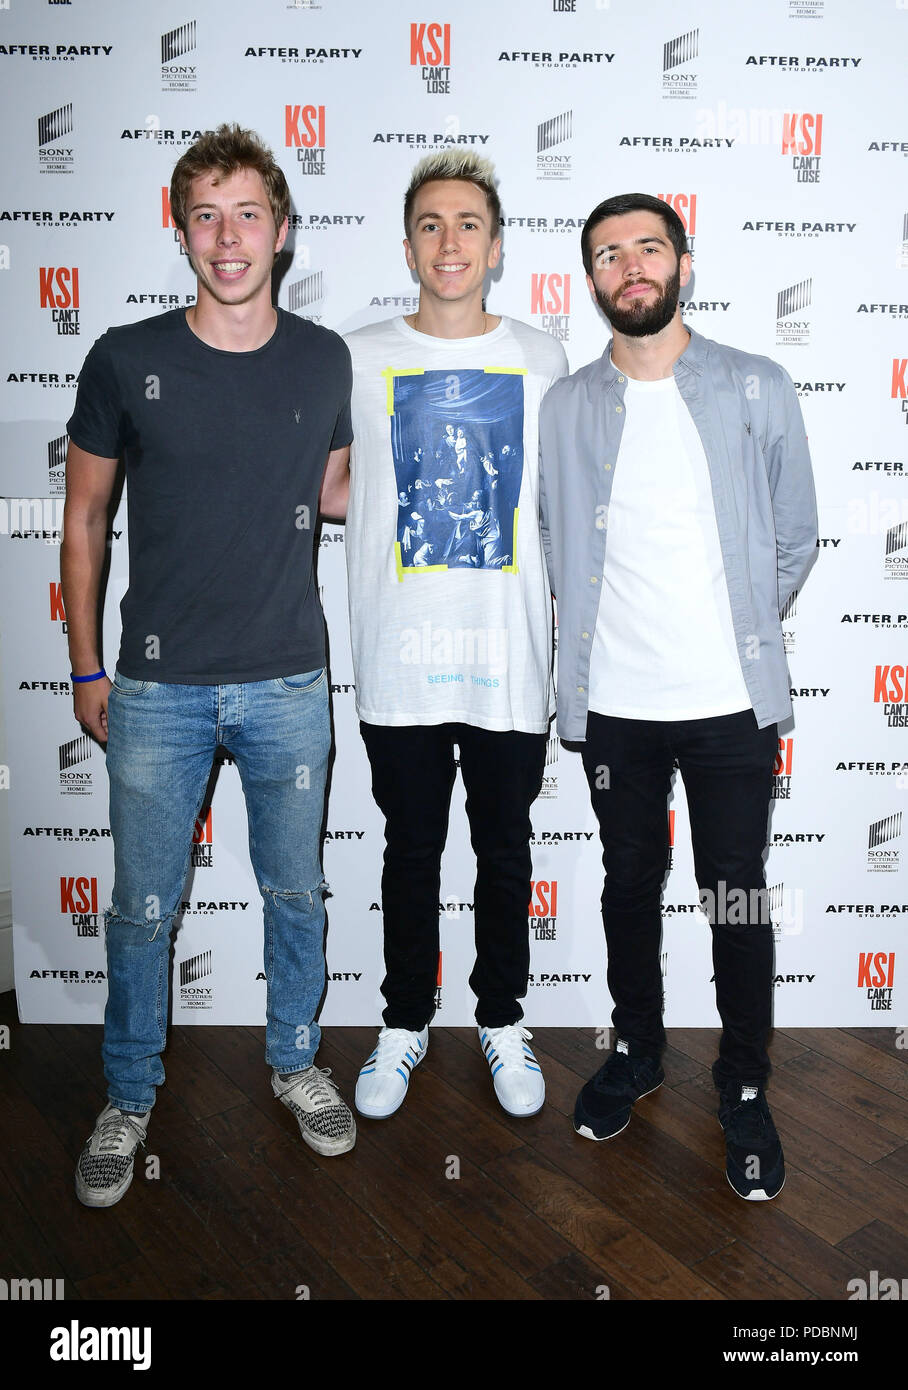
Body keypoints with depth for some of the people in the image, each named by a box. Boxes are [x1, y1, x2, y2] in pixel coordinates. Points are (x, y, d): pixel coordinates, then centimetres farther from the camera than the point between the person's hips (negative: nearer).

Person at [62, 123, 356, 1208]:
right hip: (157, 688, -1)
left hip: (288, 682, 2)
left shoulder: (323, 359, 2)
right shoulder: (126, 359, -4)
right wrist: (86, 667, 3)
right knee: (143, 908, 10)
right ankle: (129, 1099, 33)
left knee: (295, 893, 15)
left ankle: (294, 1062, 39)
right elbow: (83, 516, 4)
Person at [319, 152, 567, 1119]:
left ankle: (502, 1019, 33)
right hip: (400, 660, 0)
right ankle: (404, 1023, 32)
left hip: (511, 658, 1)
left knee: (505, 850, 13)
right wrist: (401, 502, -2)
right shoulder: (360, 357, 3)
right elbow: (323, 489, 12)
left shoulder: (541, 359, 6)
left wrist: (566, 621, 8)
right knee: (411, 850, 12)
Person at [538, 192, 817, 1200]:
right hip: (613, 700, 2)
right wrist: (609, 632, 6)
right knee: (631, 883, 16)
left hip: (730, 699, -1)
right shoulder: (567, 406, 4)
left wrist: (736, 630, 8)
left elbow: (794, 538, 7)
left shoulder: (758, 389, 1)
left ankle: (745, 1086, 28)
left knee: (736, 899, 7)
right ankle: (636, 1049, 38)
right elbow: (558, 549, 10)